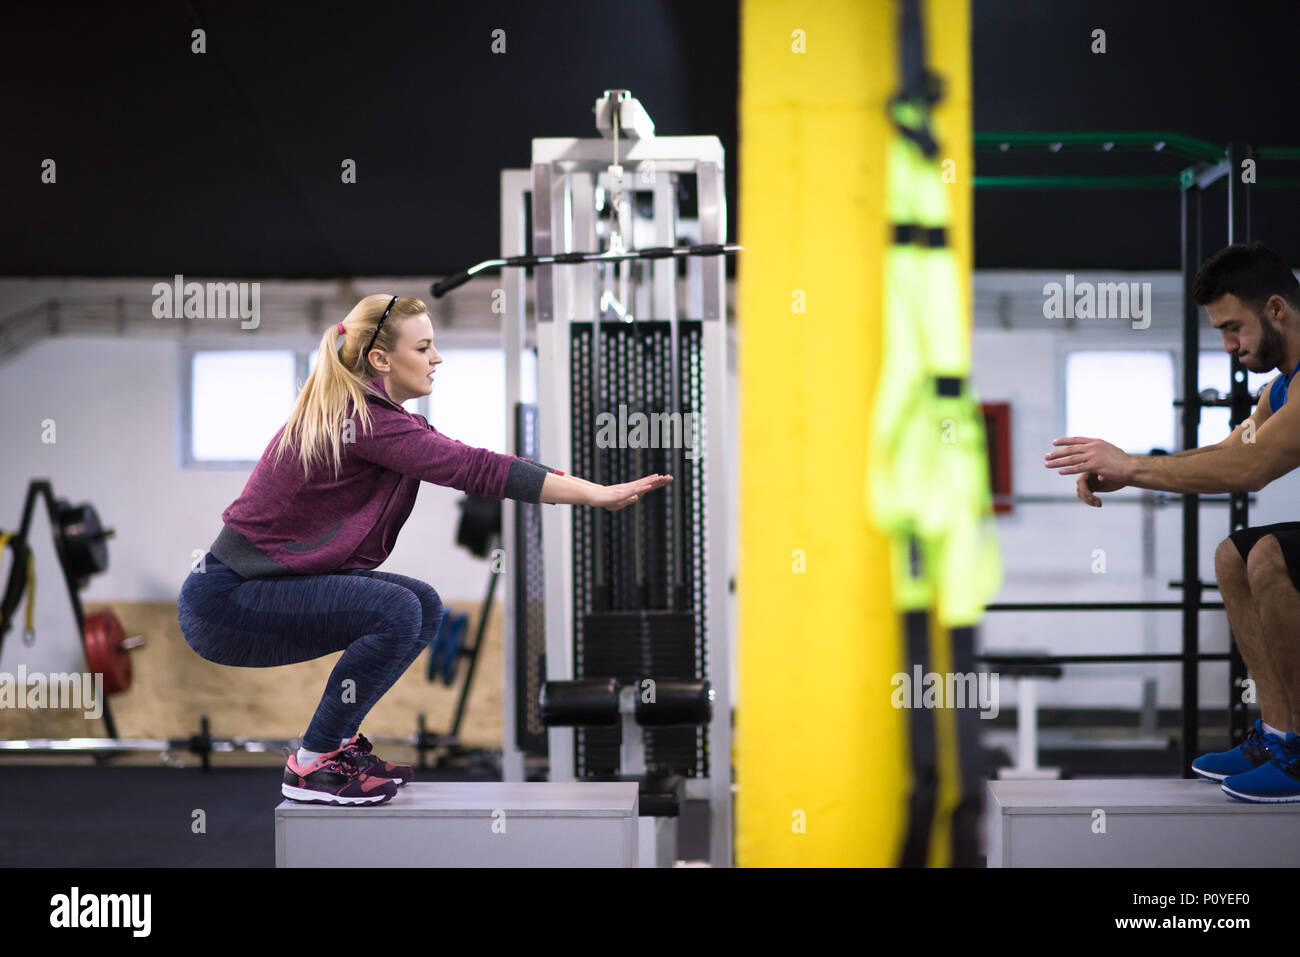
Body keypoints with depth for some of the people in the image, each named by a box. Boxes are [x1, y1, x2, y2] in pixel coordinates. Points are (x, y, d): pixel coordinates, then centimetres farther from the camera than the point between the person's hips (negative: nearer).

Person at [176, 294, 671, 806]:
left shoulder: (371, 415, 9)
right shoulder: (363, 421, -20)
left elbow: (463, 460, 8)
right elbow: (473, 469, -25)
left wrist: (579, 483, 1)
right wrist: (596, 494, -23)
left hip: (271, 582, 10)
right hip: (226, 598, -10)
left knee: (423, 607, 6)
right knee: (395, 612, -23)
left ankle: (338, 742, 15)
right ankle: (311, 765, -8)